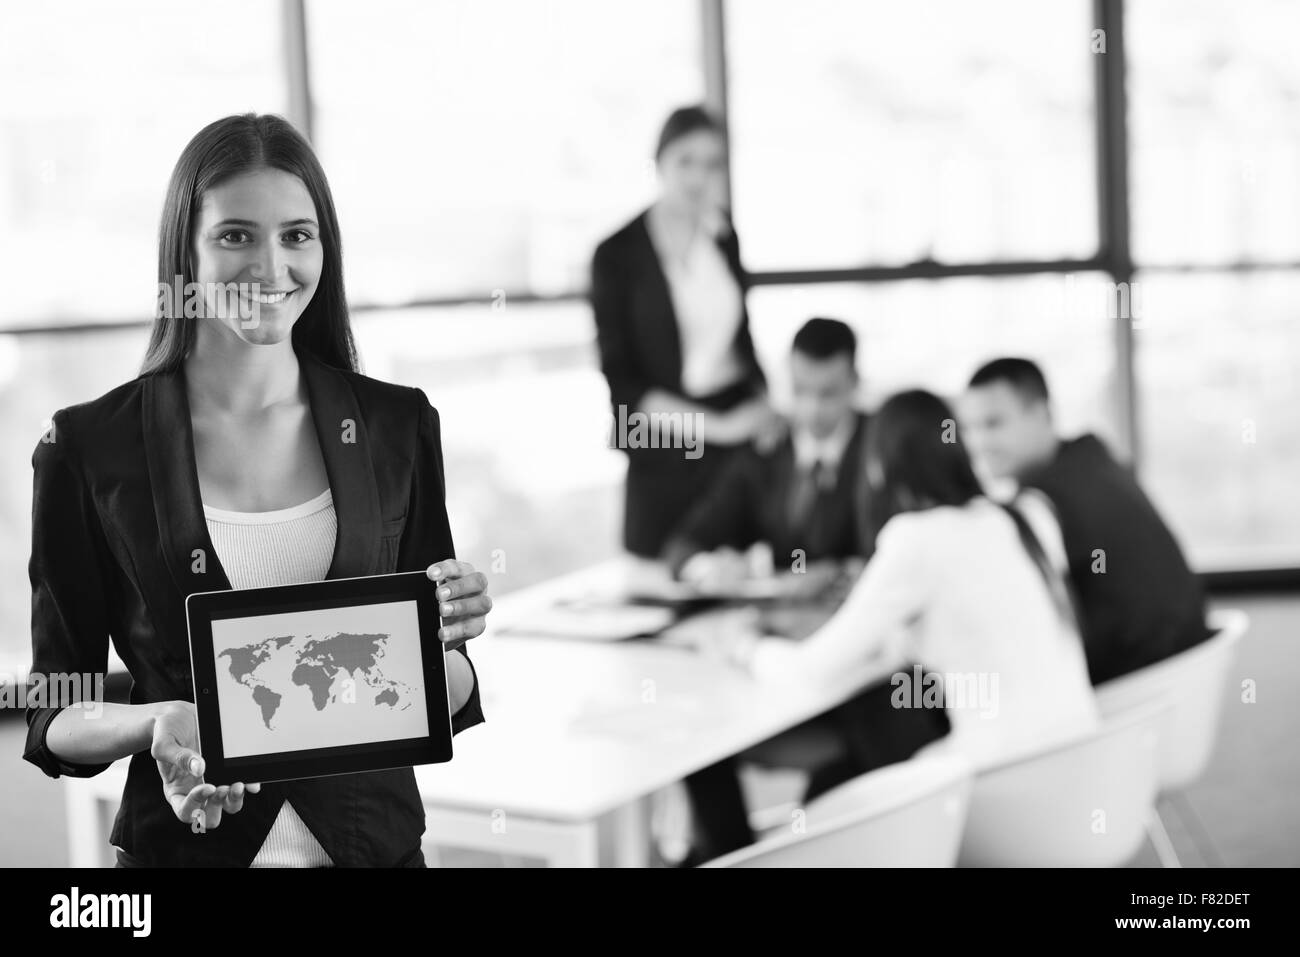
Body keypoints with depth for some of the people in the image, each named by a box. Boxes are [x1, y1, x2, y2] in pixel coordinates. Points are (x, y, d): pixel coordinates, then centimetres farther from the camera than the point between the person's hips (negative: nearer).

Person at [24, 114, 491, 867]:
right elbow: (54, 717, -3)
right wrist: (157, 721, -21)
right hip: (186, 845, -2)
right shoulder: (91, 449, -9)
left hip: (377, 839, 2)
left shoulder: (396, 427, -2)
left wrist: (444, 640, -16)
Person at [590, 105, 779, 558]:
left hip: (742, 438, 4)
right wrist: (716, 427, -15)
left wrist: (767, 409, 1)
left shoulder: (723, 236, 8)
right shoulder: (618, 255, -6)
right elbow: (622, 385, -8)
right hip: (666, 461, -4)